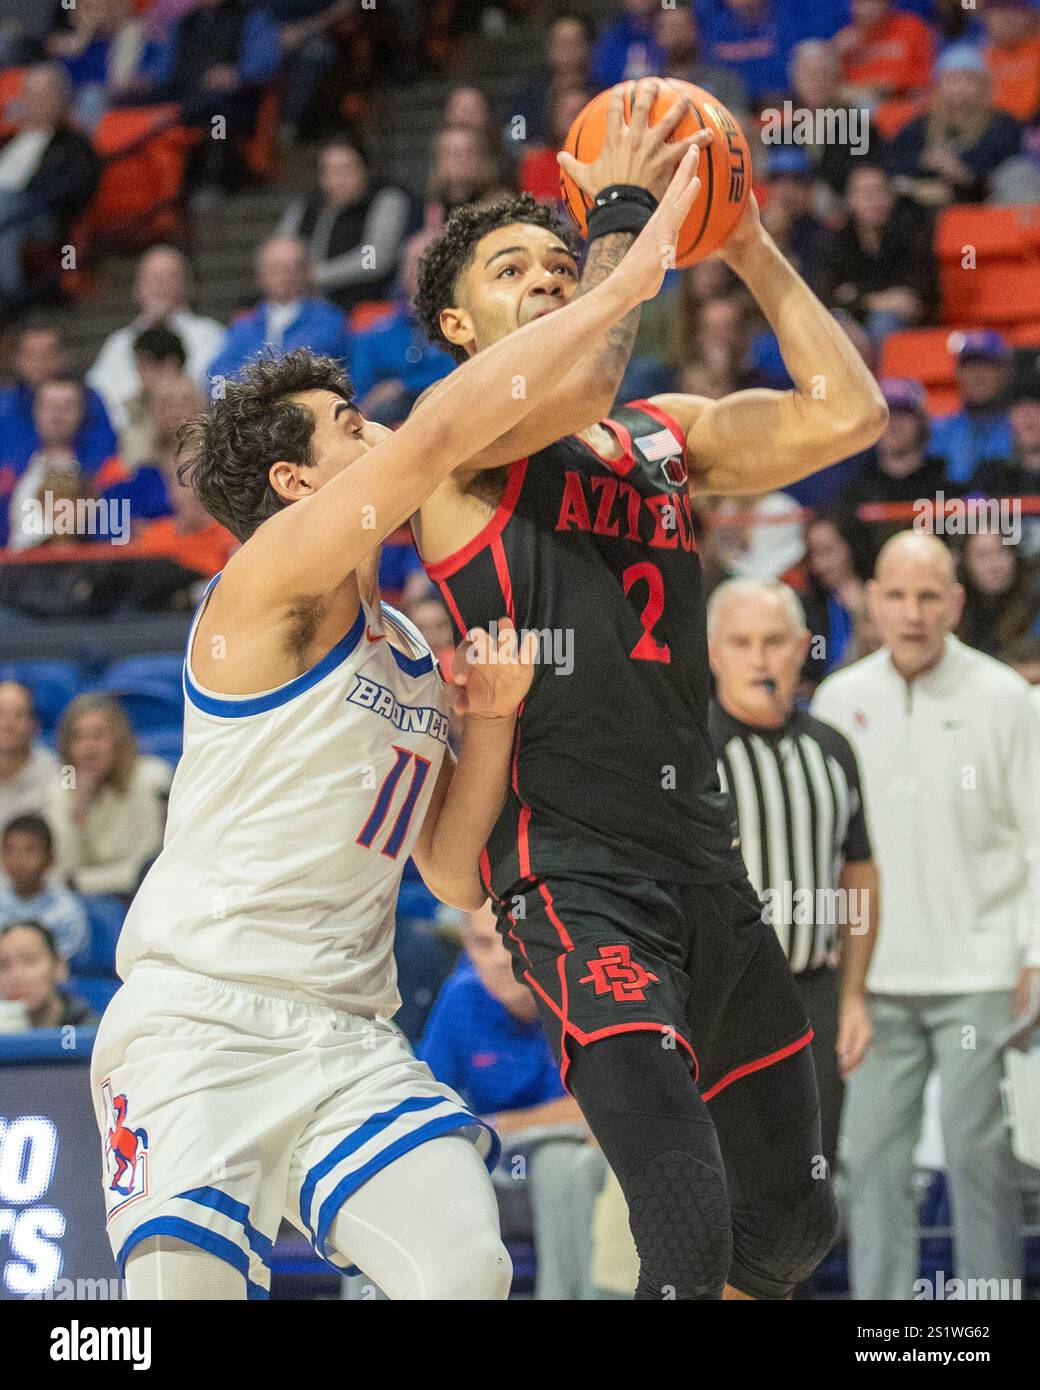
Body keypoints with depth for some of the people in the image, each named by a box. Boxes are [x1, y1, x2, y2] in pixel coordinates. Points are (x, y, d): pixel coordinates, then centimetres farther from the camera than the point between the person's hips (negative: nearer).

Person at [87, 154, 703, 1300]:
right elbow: (440, 434, -19)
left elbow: (455, 875, 20)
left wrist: (491, 719, 5)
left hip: (348, 1038, 6)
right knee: (187, 1290, -21)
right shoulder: (268, 582, -6)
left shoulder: (415, 653, 18)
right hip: (197, 1022, -6)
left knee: (468, 1268, -17)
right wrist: (626, 282, -17)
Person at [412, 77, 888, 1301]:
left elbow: (846, 417, 6)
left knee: (792, 1222, 16)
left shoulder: (673, 435, 18)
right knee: (691, 1236, -22)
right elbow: (574, 385, -22)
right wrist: (621, 214, -10)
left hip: (706, 867, 8)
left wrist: (752, 251, 6)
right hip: (575, 875, -7)